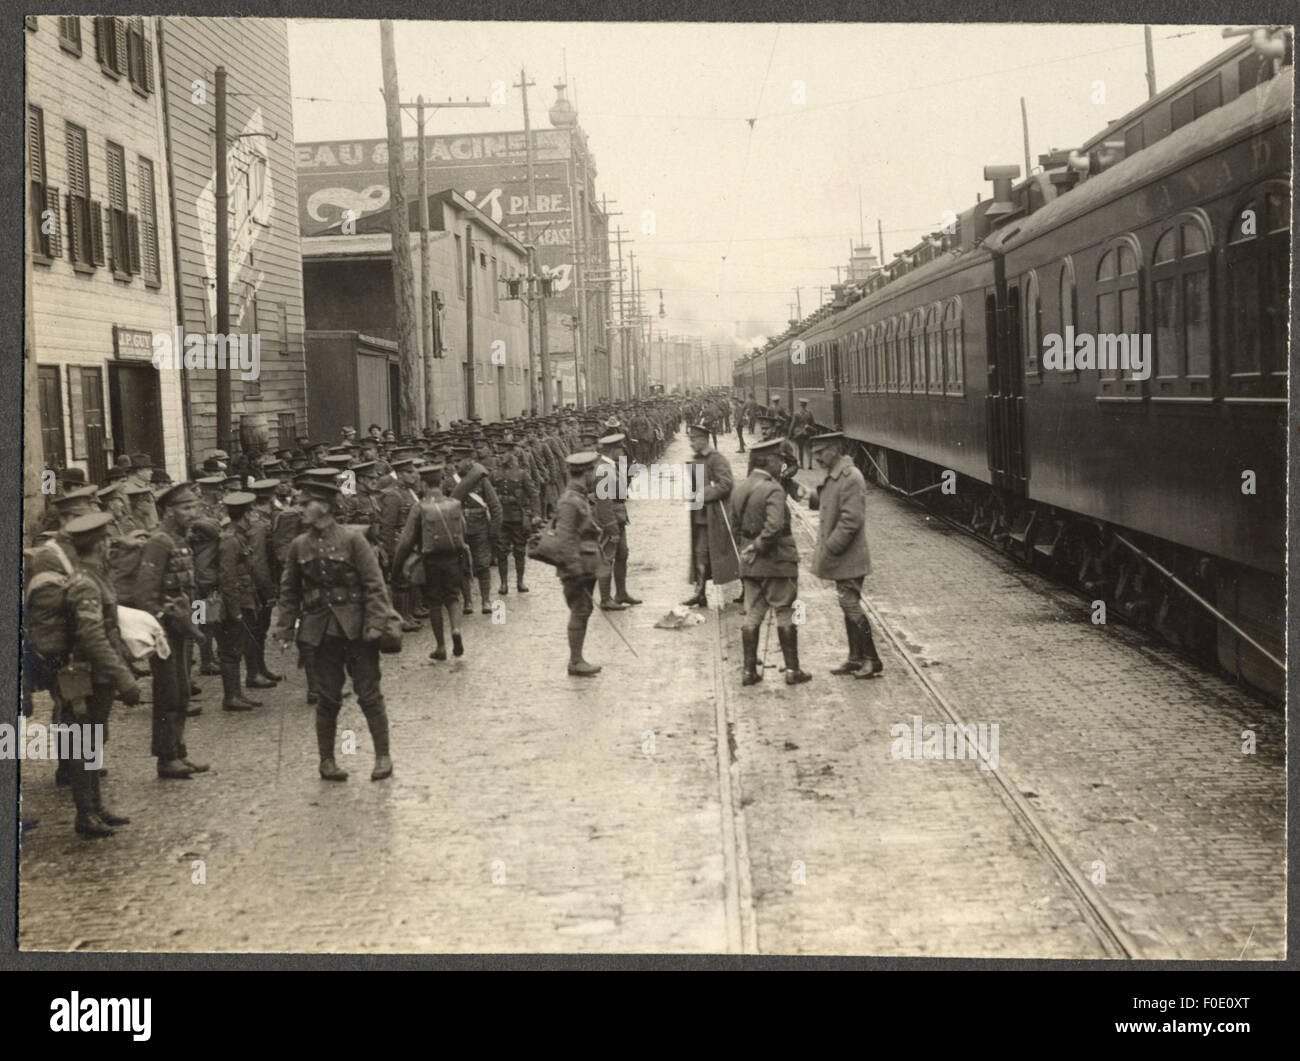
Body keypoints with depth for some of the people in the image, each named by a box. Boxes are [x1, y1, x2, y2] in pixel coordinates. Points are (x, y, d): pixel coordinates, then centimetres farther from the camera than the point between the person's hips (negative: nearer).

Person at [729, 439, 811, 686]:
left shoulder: (739, 490, 6)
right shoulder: (773, 490, -18)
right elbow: (775, 525, -30)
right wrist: (759, 546, -16)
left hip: (750, 563, 6)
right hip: (778, 561, -6)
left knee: (752, 615, 10)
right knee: (785, 614, 5)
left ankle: (749, 671, 11)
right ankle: (792, 670, 11)